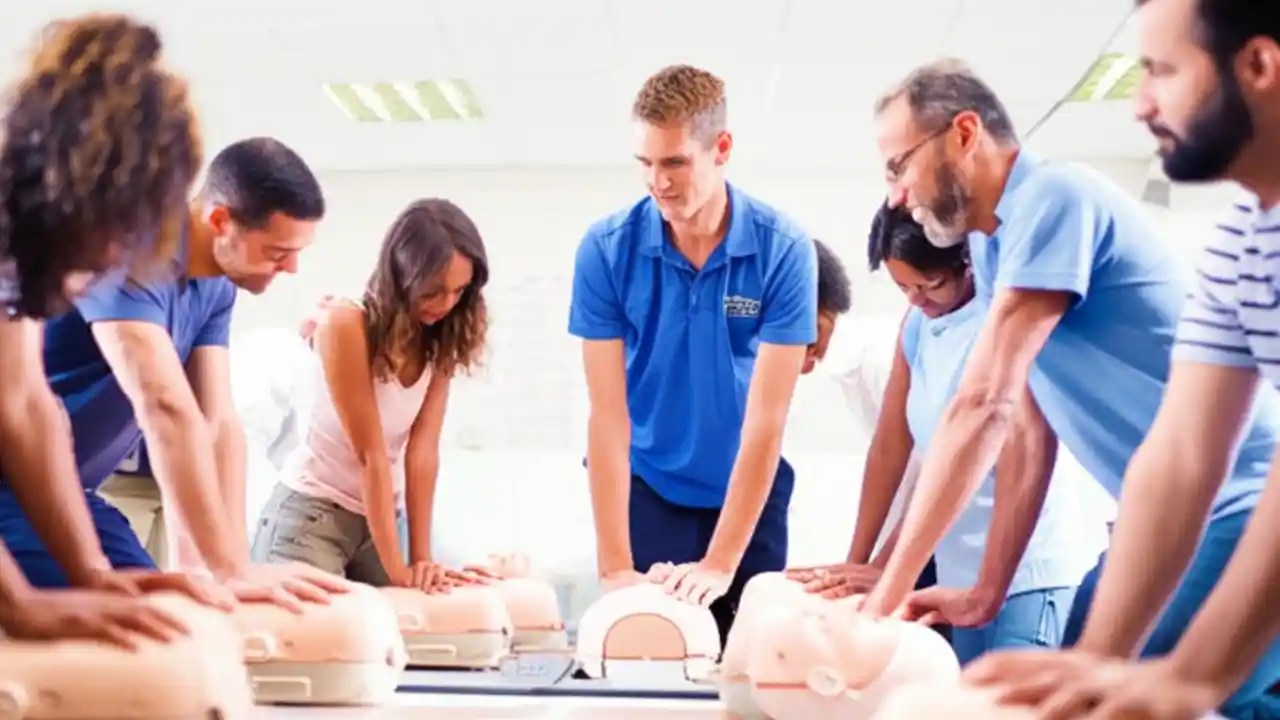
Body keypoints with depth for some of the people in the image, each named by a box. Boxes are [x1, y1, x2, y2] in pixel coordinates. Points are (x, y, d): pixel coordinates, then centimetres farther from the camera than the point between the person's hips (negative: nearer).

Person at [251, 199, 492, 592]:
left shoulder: (441, 341, -3)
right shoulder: (346, 324, -18)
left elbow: (423, 450, -10)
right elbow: (370, 454, -21)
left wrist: (421, 559, -18)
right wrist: (398, 572, -22)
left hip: (380, 518, 5)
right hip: (311, 513, -5)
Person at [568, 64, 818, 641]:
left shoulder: (784, 249, -16)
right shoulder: (606, 249, -14)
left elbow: (766, 417, -18)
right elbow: (607, 414, -15)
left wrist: (719, 564, -23)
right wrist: (615, 566, -21)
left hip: (748, 492, 0)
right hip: (646, 488, 0)